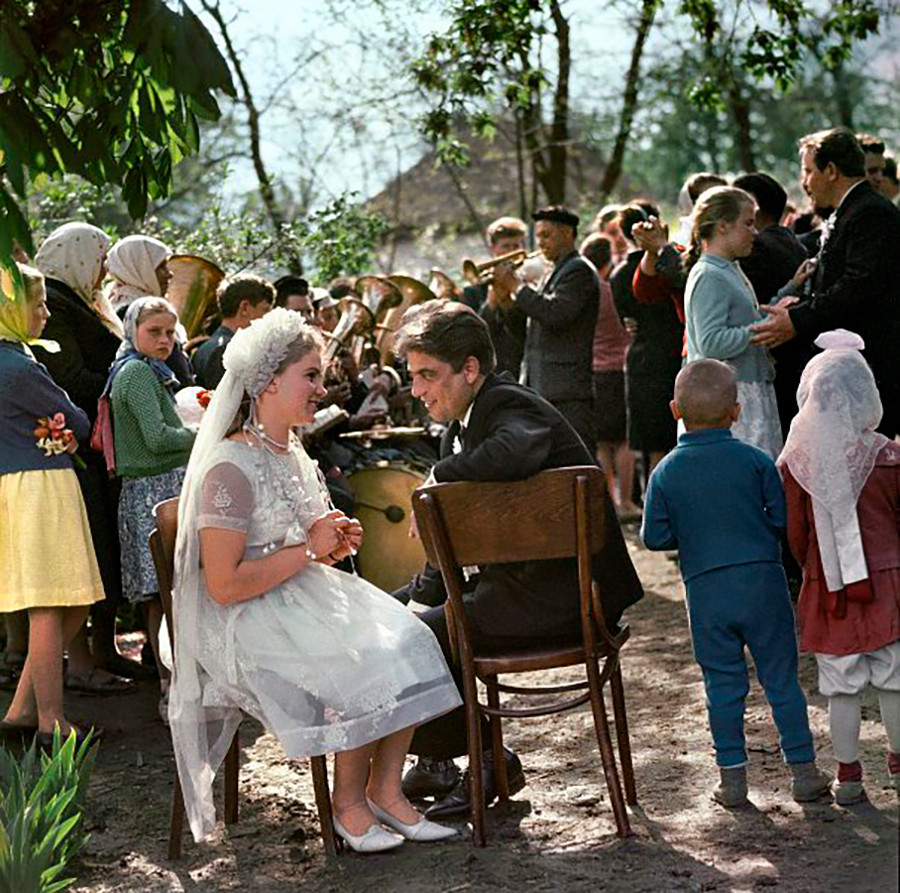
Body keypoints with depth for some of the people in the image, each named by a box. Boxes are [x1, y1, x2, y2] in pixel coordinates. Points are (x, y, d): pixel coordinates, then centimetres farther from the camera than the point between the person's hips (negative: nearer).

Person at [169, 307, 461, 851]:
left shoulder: (293, 454, 13)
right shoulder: (231, 467, -16)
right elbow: (224, 586, -22)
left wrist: (334, 544, 3)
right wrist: (308, 550, -16)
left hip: (304, 600, 9)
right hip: (247, 623, -9)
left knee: (406, 643, -12)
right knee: (363, 668, -25)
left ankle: (385, 789, -4)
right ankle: (348, 801, -4)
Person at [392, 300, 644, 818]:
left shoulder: (508, 407, -17)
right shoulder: (466, 418, 12)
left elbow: (511, 455, -44)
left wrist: (440, 474, -25)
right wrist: (423, 598, 5)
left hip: (560, 597, -11)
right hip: (523, 582, 11)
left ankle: (489, 761, 1)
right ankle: (436, 762, 25)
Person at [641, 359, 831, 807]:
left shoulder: (665, 473, -3)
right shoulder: (755, 460, -5)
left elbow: (655, 537, 0)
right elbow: (784, 518, -4)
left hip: (705, 591, 1)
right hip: (762, 583, -1)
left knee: (723, 685, 10)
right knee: (781, 678, 8)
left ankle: (732, 777, 13)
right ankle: (803, 770, 14)